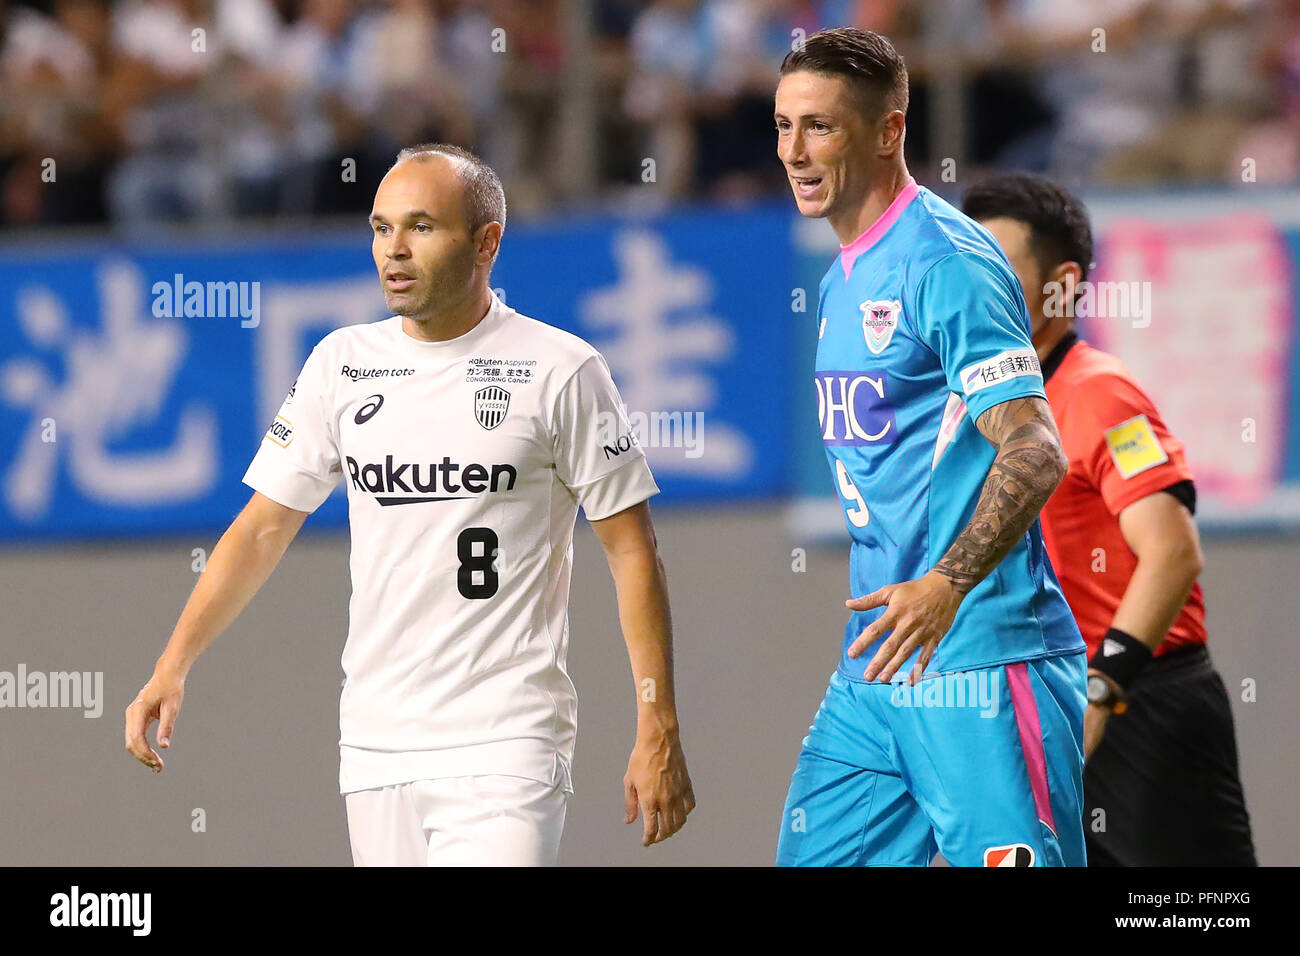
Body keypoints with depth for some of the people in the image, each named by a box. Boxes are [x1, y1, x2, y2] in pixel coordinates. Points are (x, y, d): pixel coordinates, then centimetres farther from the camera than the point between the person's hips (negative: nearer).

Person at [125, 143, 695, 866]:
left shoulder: (561, 369, -3)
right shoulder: (341, 364, 9)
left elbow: (632, 550, -2)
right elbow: (263, 530, 13)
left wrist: (659, 733, -6)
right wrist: (173, 666, 2)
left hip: (507, 744, -5)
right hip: (373, 743, 5)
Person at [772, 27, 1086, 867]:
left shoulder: (947, 263, -12)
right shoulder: (845, 281, 18)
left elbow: (1035, 452, -21)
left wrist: (945, 586, -32)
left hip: (982, 667, -9)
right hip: (873, 670, 9)